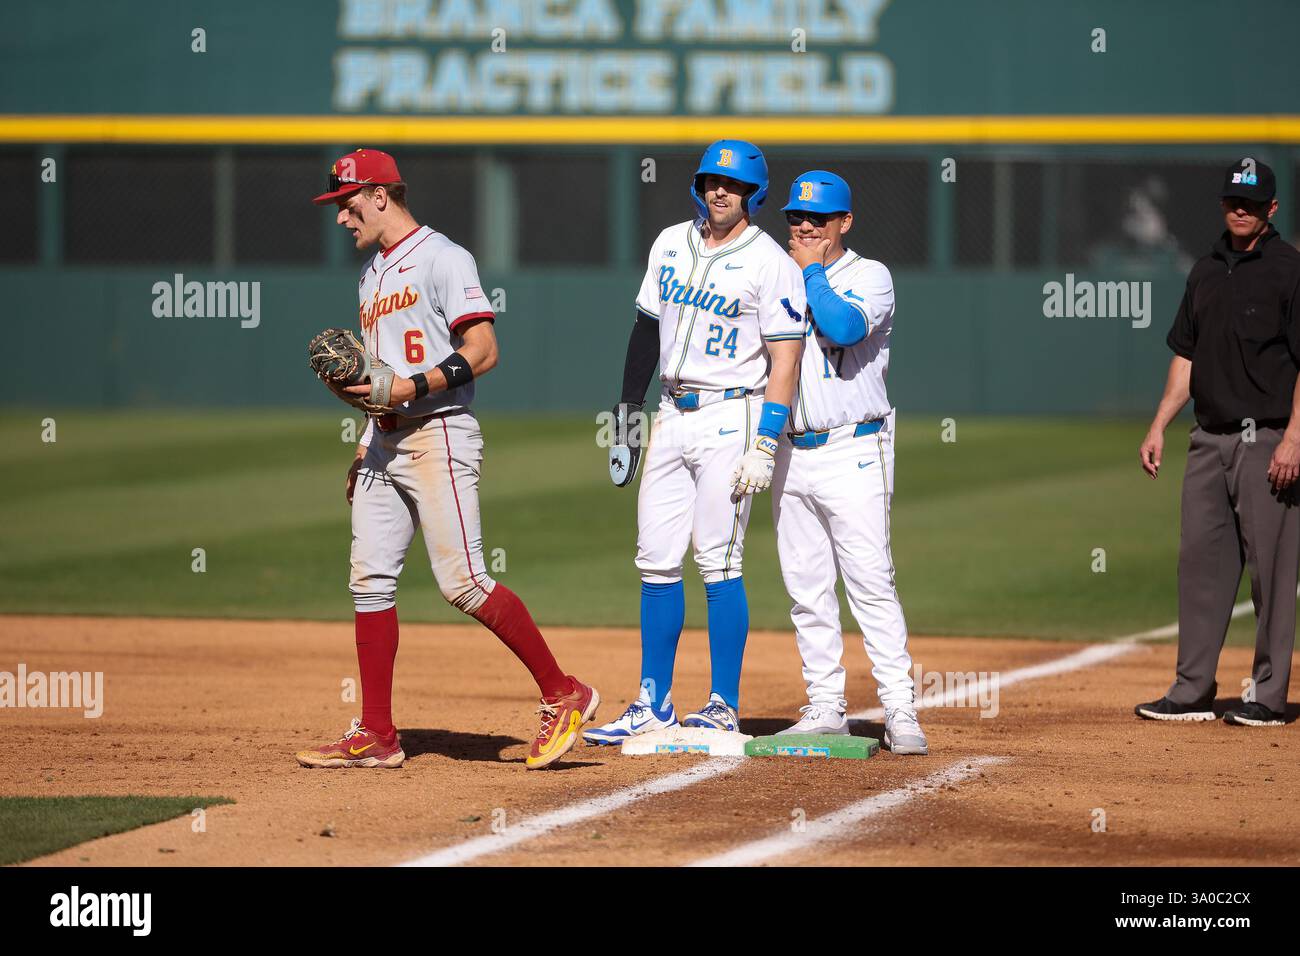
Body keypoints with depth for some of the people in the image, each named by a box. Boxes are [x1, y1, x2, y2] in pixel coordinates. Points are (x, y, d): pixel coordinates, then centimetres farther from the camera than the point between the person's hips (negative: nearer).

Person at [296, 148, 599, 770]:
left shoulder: (440, 258, -8)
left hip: (439, 435, -9)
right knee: (370, 581, 4)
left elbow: (482, 351, -17)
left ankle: (562, 695, -6)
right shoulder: (374, 273, 20)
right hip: (385, 445, 9)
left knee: (462, 582, -15)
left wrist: (411, 386, -23)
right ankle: (375, 736, 6)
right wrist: (366, 448, 20)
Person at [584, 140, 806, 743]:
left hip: (731, 418, -7)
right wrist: (627, 413, 14)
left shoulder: (771, 263, -8)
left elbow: (784, 361, -11)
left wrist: (764, 447, -18)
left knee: (718, 563, -8)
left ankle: (724, 709, -2)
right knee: (656, 560, 6)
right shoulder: (671, 244, 11)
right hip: (671, 416, 7)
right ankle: (653, 706, 11)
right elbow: (647, 327, 18)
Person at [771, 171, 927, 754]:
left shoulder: (869, 276, -1)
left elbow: (844, 327, -21)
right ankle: (825, 706, 12)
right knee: (806, 590, 6)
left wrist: (811, 271, -10)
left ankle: (900, 712, -12)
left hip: (853, 452, -6)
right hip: (792, 453, 6)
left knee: (871, 583, -12)